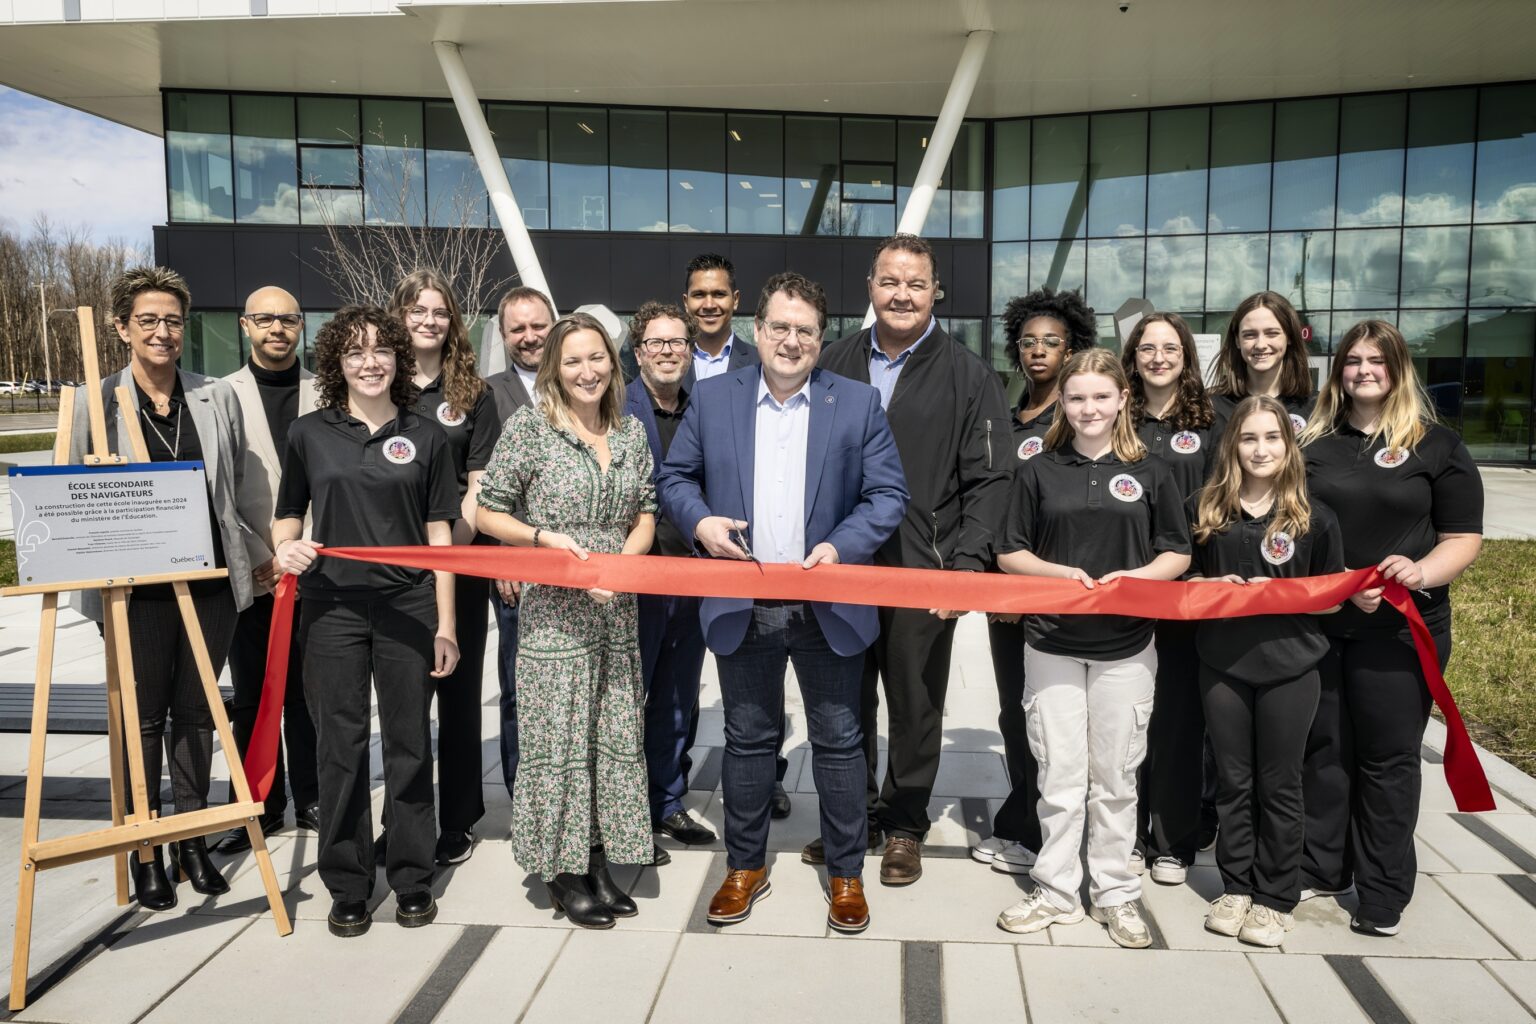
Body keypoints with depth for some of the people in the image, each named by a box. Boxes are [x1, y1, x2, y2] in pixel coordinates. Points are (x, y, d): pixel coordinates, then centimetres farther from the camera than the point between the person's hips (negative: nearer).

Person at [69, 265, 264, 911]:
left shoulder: (218, 398, 6)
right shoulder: (96, 403, 0)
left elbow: (240, 490, 13)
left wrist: (263, 556, 16)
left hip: (212, 580, 2)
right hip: (137, 585, -2)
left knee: (196, 711, 11)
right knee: (144, 716, 6)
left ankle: (192, 838, 24)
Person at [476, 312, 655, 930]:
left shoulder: (632, 433, 8)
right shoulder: (529, 426, -5)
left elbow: (645, 515, 12)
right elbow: (489, 515, -2)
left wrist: (620, 566, -6)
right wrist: (547, 539, -17)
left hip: (617, 612, 5)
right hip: (553, 612, -5)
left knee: (614, 735, 10)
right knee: (557, 739, 2)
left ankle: (597, 861, 26)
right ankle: (562, 873, 18)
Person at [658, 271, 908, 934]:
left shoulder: (858, 403, 1)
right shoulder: (713, 398, 4)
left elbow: (888, 494, -1)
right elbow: (675, 476, 10)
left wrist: (841, 547, -16)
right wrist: (699, 521, -10)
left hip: (829, 603, -1)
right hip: (742, 605, 1)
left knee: (838, 741, 9)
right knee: (747, 739, 14)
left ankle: (845, 874, 26)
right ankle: (745, 867, 31)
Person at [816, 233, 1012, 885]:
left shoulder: (968, 376, 0)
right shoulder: (835, 365, 8)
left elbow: (988, 479, -4)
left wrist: (968, 563, -13)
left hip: (924, 573, -2)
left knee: (915, 706, 10)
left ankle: (904, 826, 27)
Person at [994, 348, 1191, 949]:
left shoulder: (1150, 473, 4)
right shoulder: (1039, 471, 4)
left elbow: (1178, 554, 7)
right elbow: (1009, 554, 5)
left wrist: (1134, 576, -12)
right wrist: (1061, 573, -13)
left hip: (1125, 647, 0)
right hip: (1052, 644, 0)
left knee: (1115, 778, 9)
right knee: (1059, 776, 5)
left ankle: (1116, 894, 23)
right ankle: (1056, 893, 19)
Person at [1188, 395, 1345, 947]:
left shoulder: (1314, 517, -2)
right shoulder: (1202, 509, 1)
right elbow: (1183, 575, 11)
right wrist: (1212, 587, -9)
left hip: (1289, 668, -1)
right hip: (1222, 665, 2)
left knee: (1278, 786, 9)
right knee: (1233, 781, 12)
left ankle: (1275, 897, 22)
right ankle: (1236, 886, 26)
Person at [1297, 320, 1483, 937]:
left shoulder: (1437, 447, 2)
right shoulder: (1314, 443, 8)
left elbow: (1463, 538, 0)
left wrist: (1422, 572, -21)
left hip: (1401, 630, -2)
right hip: (1318, 624, 2)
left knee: (1387, 759, 5)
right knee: (1324, 750, 9)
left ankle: (1383, 896, 16)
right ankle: (1319, 869, 23)